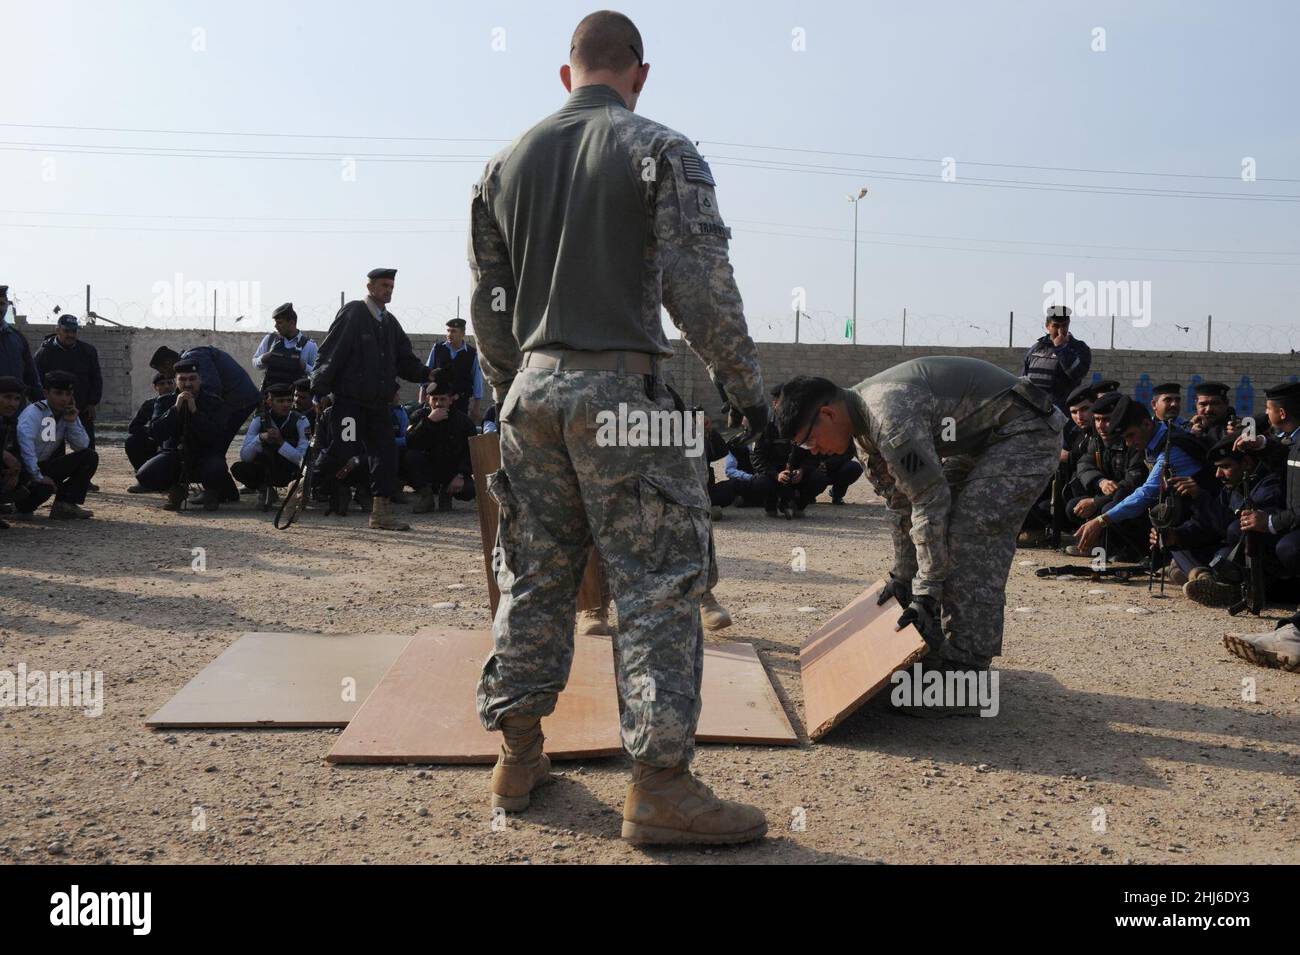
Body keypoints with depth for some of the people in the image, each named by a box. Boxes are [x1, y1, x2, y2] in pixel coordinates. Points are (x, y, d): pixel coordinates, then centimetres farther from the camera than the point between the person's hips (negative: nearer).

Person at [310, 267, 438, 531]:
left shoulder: (390, 322, 16)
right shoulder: (352, 313, -6)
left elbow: (405, 359, 14)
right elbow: (330, 353, -11)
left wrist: (426, 373, -5)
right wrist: (319, 391, -16)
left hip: (378, 401, 7)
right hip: (349, 399, -7)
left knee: (386, 454, 3)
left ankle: (381, 511, 10)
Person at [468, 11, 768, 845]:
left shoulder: (508, 162, 13)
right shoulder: (661, 151, -3)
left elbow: (488, 300, 14)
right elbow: (701, 287, -13)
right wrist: (748, 387, -4)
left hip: (532, 387, 6)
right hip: (620, 385, -5)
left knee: (535, 578, 13)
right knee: (659, 585, -2)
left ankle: (520, 757, 19)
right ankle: (660, 784, -3)